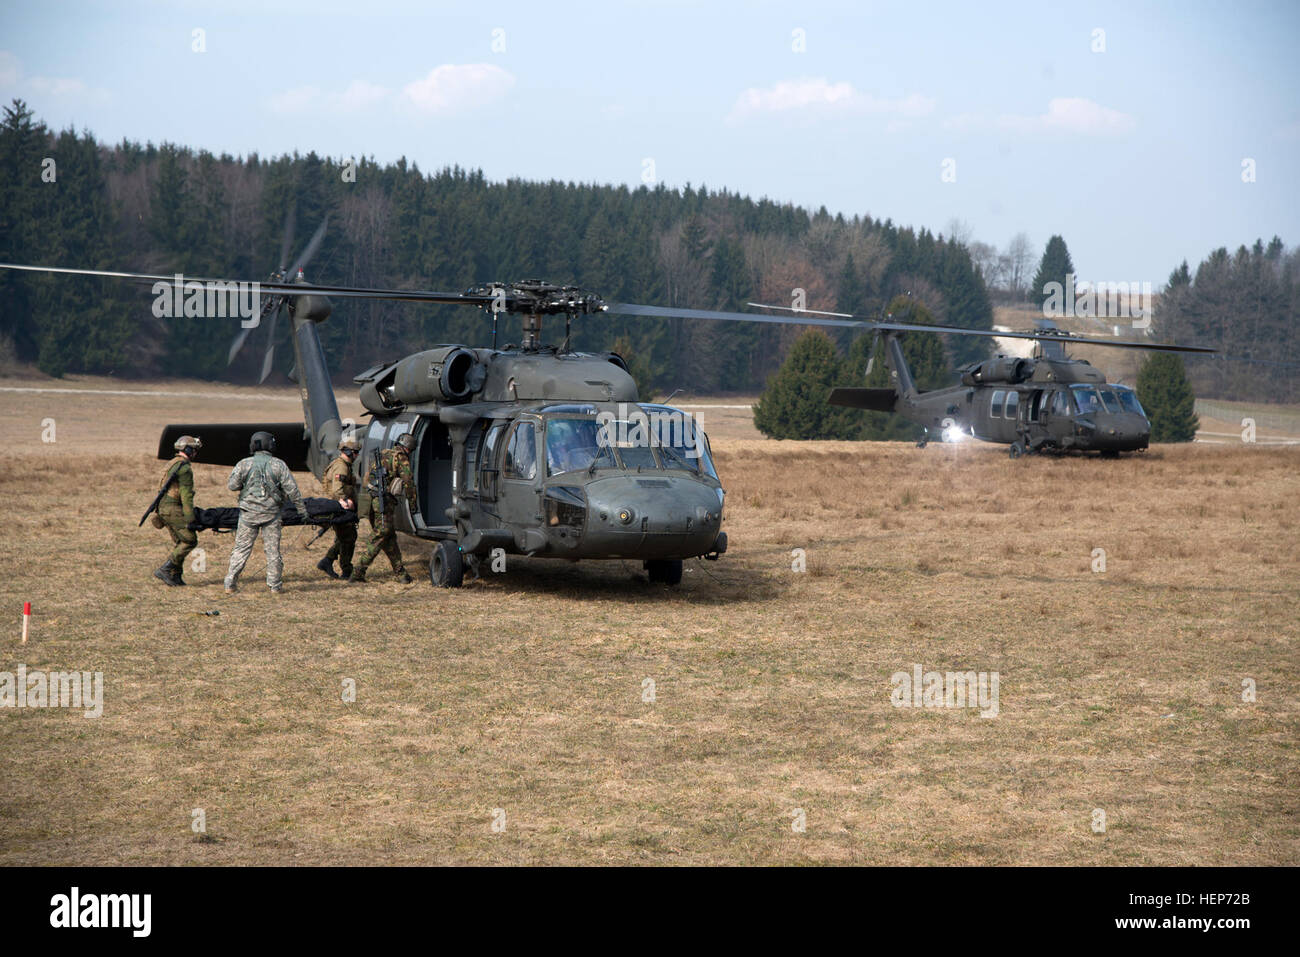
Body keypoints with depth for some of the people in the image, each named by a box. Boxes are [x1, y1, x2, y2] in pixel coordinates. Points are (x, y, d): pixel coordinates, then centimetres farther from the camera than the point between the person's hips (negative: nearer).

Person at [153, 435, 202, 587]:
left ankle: (175, 576, 11)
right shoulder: (184, 468, -14)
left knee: (178, 543, 13)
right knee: (190, 541, -6)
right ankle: (164, 570, -9)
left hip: (163, 507, 10)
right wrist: (190, 518, -19)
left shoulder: (171, 464, 18)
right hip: (174, 509, -10)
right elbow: (186, 495, -19)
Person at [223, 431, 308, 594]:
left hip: (248, 513, 0)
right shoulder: (279, 465, -1)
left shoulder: (244, 464, -2)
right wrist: (302, 509, 6)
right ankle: (275, 585, 10)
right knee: (272, 550, 7)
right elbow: (292, 490, -2)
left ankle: (230, 584, 5)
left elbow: (232, 485, -4)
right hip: (271, 513, 0)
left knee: (241, 548, 6)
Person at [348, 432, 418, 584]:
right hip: (385, 503, -8)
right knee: (379, 538, -5)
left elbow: (367, 477, 25)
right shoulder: (401, 458, -4)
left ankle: (400, 571, 17)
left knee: (389, 537, 14)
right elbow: (408, 482, -10)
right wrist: (413, 503, -3)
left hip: (372, 499, 8)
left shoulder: (381, 455, 20)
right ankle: (358, 571, -10)